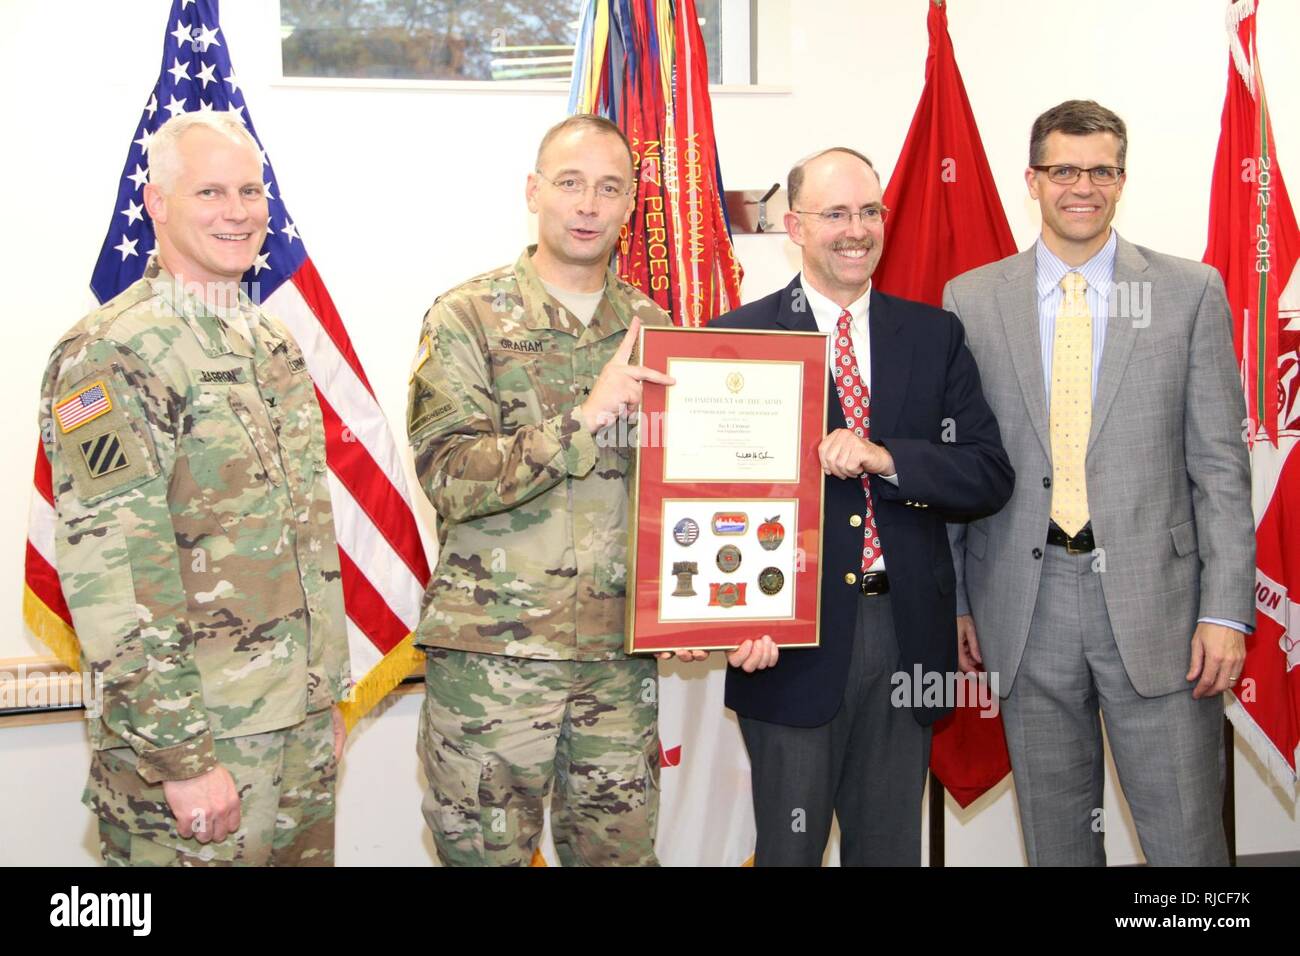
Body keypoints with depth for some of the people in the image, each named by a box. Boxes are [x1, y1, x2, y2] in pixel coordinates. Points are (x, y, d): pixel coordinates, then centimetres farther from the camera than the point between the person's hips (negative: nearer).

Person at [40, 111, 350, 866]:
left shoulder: (274, 343, 11)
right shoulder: (109, 356, -14)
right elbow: (109, 579, -19)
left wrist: (329, 694, 16)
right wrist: (181, 757, -20)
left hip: (303, 730, 7)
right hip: (194, 744, -7)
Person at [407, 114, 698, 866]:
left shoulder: (651, 327, 9)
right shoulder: (467, 319, -4)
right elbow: (451, 477, -15)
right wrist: (584, 418, -24)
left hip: (623, 651, 4)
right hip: (493, 649, -4)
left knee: (623, 847, 14)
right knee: (486, 850, 7)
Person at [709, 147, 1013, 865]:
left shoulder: (934, 335, 6)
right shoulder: (740, 336, -3)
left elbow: (990, 477, -1)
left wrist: (882, 457, -17)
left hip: (908, 637, 3)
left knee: (891, 847, 17)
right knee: (789, 848, 11)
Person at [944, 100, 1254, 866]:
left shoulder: (1191, 291, 3)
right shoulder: (970, 301, 5)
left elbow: (1219, 463, 1)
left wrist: (1226, 608, -6)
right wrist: (951, 599, 3)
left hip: (1155, 600, -1)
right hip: (1025, 604, 1)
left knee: (1188, 840, 5)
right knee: (1056, 837, 13)